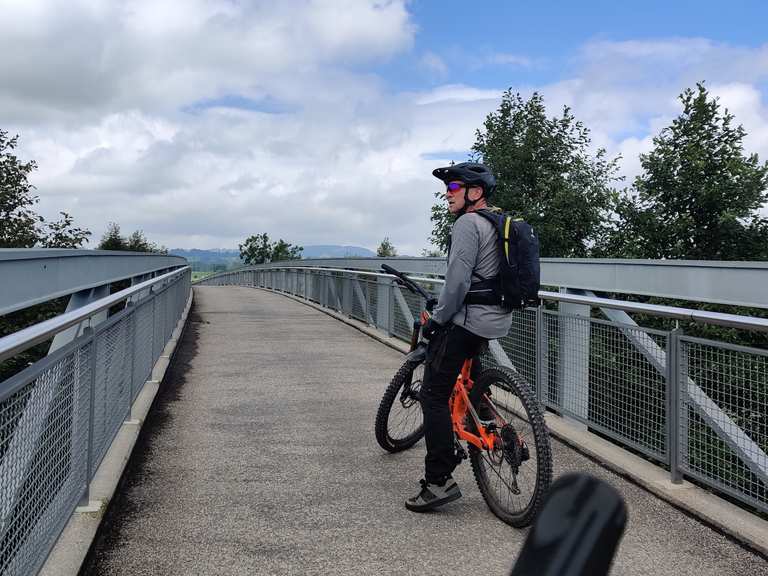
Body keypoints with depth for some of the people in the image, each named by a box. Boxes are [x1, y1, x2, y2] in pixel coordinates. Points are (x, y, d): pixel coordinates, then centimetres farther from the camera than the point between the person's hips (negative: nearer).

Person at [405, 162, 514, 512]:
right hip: (498, 319, 10)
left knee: (433, 395, -6)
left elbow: (458, 280, -20)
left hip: (468, 319, -10)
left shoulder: (468, 224, -12)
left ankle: (439, 481, -8)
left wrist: (437, 319, -11)